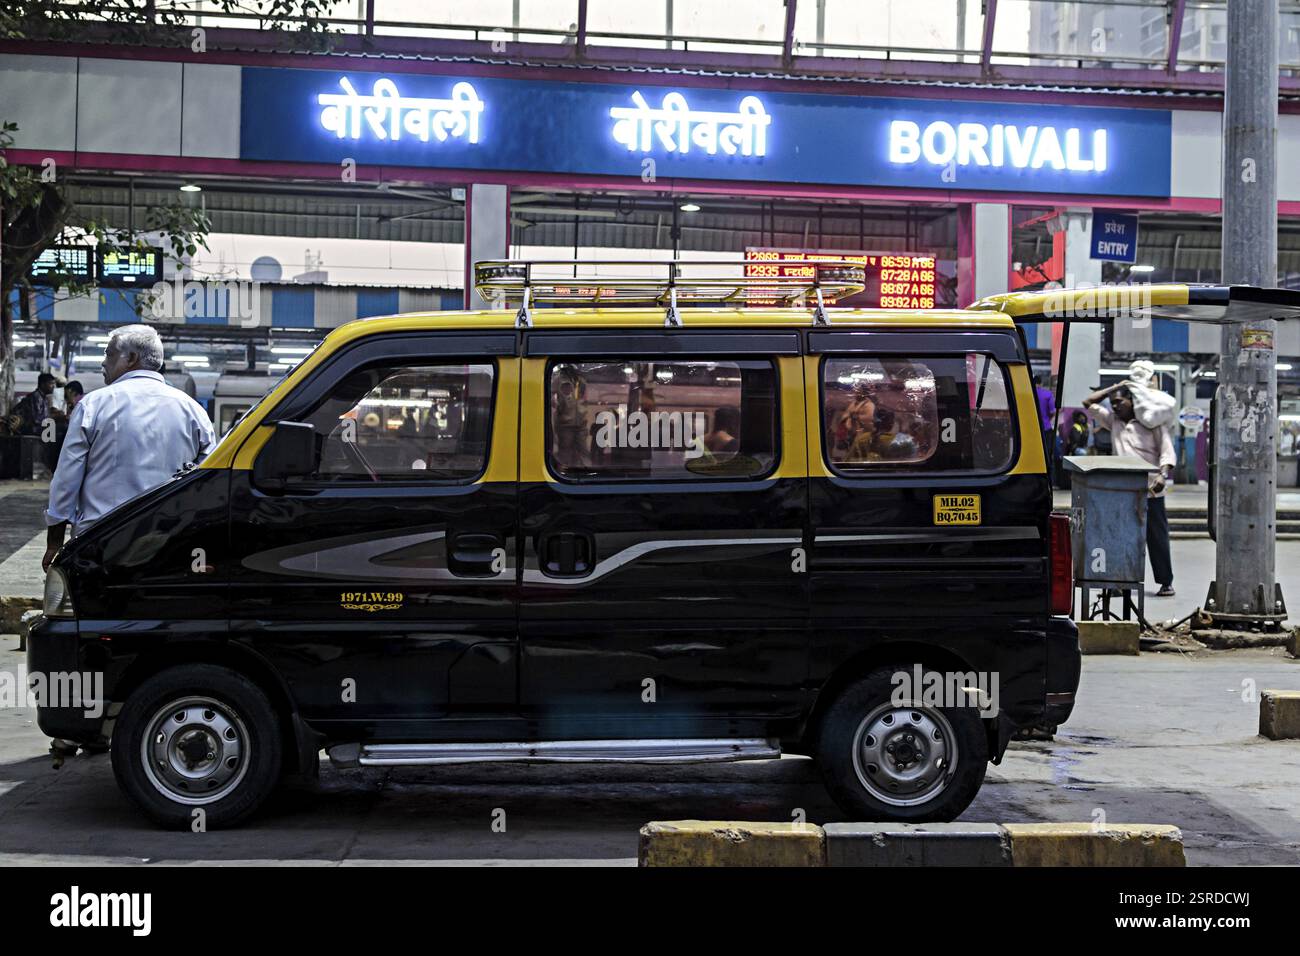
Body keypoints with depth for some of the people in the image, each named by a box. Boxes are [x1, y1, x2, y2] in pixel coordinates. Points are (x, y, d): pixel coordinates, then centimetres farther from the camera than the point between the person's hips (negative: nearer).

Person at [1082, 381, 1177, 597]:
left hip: (1150, 491, -4)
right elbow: (1089, 403, 17)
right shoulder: (1113, 421, 15)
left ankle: (1166, 582, 6)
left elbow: (1167, 451, -4)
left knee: (1157, 537, 0)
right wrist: (1114, 387, 12)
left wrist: (1162, 475, -20)